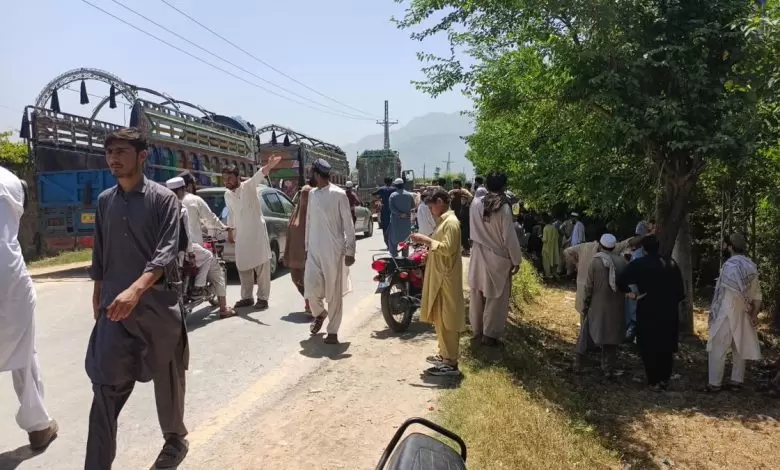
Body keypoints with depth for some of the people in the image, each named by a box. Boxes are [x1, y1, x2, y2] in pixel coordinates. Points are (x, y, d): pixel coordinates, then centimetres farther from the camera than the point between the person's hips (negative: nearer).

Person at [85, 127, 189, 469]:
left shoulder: (163, 198, -7)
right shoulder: (104, 201, 9)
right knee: (106, 383, -3)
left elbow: (166, 252, -18)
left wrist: (136, 289, -32)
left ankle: (175, 439, 35)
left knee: (167, 377, 12)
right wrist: (98, 299, 18)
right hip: (114, 306, 3)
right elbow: (99, 254, 17)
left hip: (158, 302, -3)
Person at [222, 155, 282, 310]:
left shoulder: (248, 186, -12)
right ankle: (247, 297, 23)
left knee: (261, 266, -1)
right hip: (241, 235, 6)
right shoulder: (227, 195, 8)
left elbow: (259, 176, -33)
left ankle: (263, 297, 8)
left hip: (257, 232, -6)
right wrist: (230, 233, 25)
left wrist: (269, 166, -53)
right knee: (243, 267, 11)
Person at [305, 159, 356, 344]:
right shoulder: (312, 194, 9)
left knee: (334, 292, 1)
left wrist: (350, 251, -12)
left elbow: (348, 225, -9)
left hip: (334, 250, -5)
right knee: (311, 287, -3)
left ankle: (332, 331, 13)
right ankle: (319, 313, 28)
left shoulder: (338, 194, -10)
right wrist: (307, 246, 15)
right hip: (314, 250, 5)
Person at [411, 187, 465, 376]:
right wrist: (428, 248, 12)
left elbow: (448, 249, -25)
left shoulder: (451, 222, -16)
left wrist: (427, 240, -20)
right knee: (439, 318, 17)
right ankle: (444, 355, 28)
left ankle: (451, 363, 0)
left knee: (447, 319, -6)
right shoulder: (444, 221, 15)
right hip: (439, 277, 10)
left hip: (446, 279, -10)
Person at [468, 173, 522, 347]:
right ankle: (490, 334, 12)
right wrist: (516, 260, -6)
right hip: (498, 259, -5)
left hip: (478, 256, 5)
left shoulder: (476, 204, -5)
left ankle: (477, 330, 29)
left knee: (478, 295, 16)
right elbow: (509, 236, -15)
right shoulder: (504, 207, -19)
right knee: (496, 298, 7)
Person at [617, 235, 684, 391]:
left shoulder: (638, 264, -9)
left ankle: (654, 381, 11)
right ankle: (665, 379, 25)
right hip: (669, 312, 4)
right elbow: (680, 291, 3)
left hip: (648, 312, -4)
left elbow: (621, 280, -21)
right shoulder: (671, 264, 2)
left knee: (649, 347, 7)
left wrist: (631, 294, -9)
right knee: (666, 346, 16)